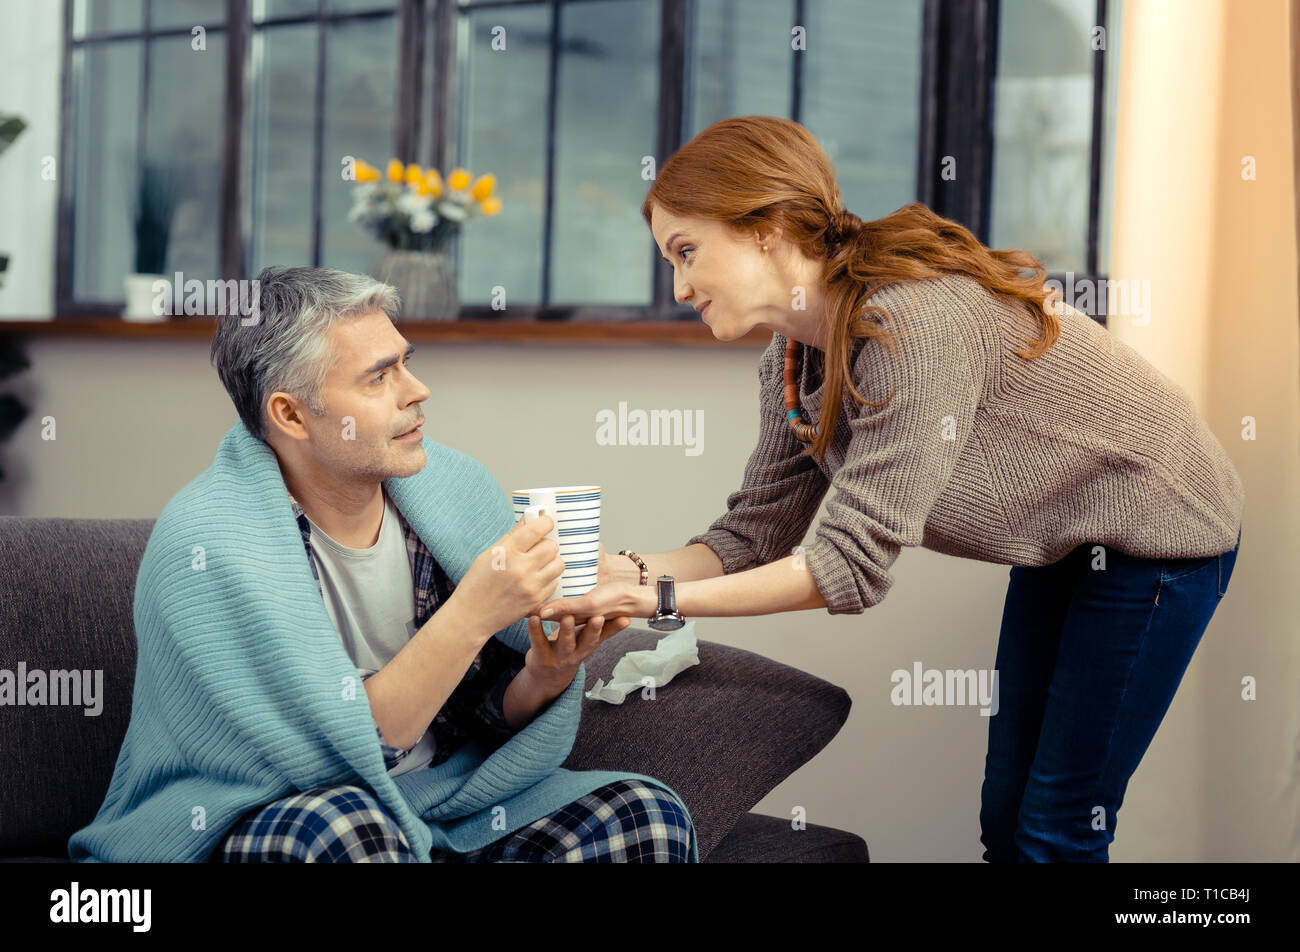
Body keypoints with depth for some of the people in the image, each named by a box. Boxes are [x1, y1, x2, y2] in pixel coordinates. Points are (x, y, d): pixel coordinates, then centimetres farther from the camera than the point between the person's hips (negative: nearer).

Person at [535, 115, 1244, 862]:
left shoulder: (914, 323, -35)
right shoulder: (793, 357, -7)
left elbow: (854, 564, -36)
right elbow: (754, 535, -6)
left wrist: (659, 599, -36)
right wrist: (631, 570, -23)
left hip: (1159, 532, -8)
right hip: (1061, 542, 8)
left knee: (1058, 828, -2)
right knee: (1007, 816, 13)